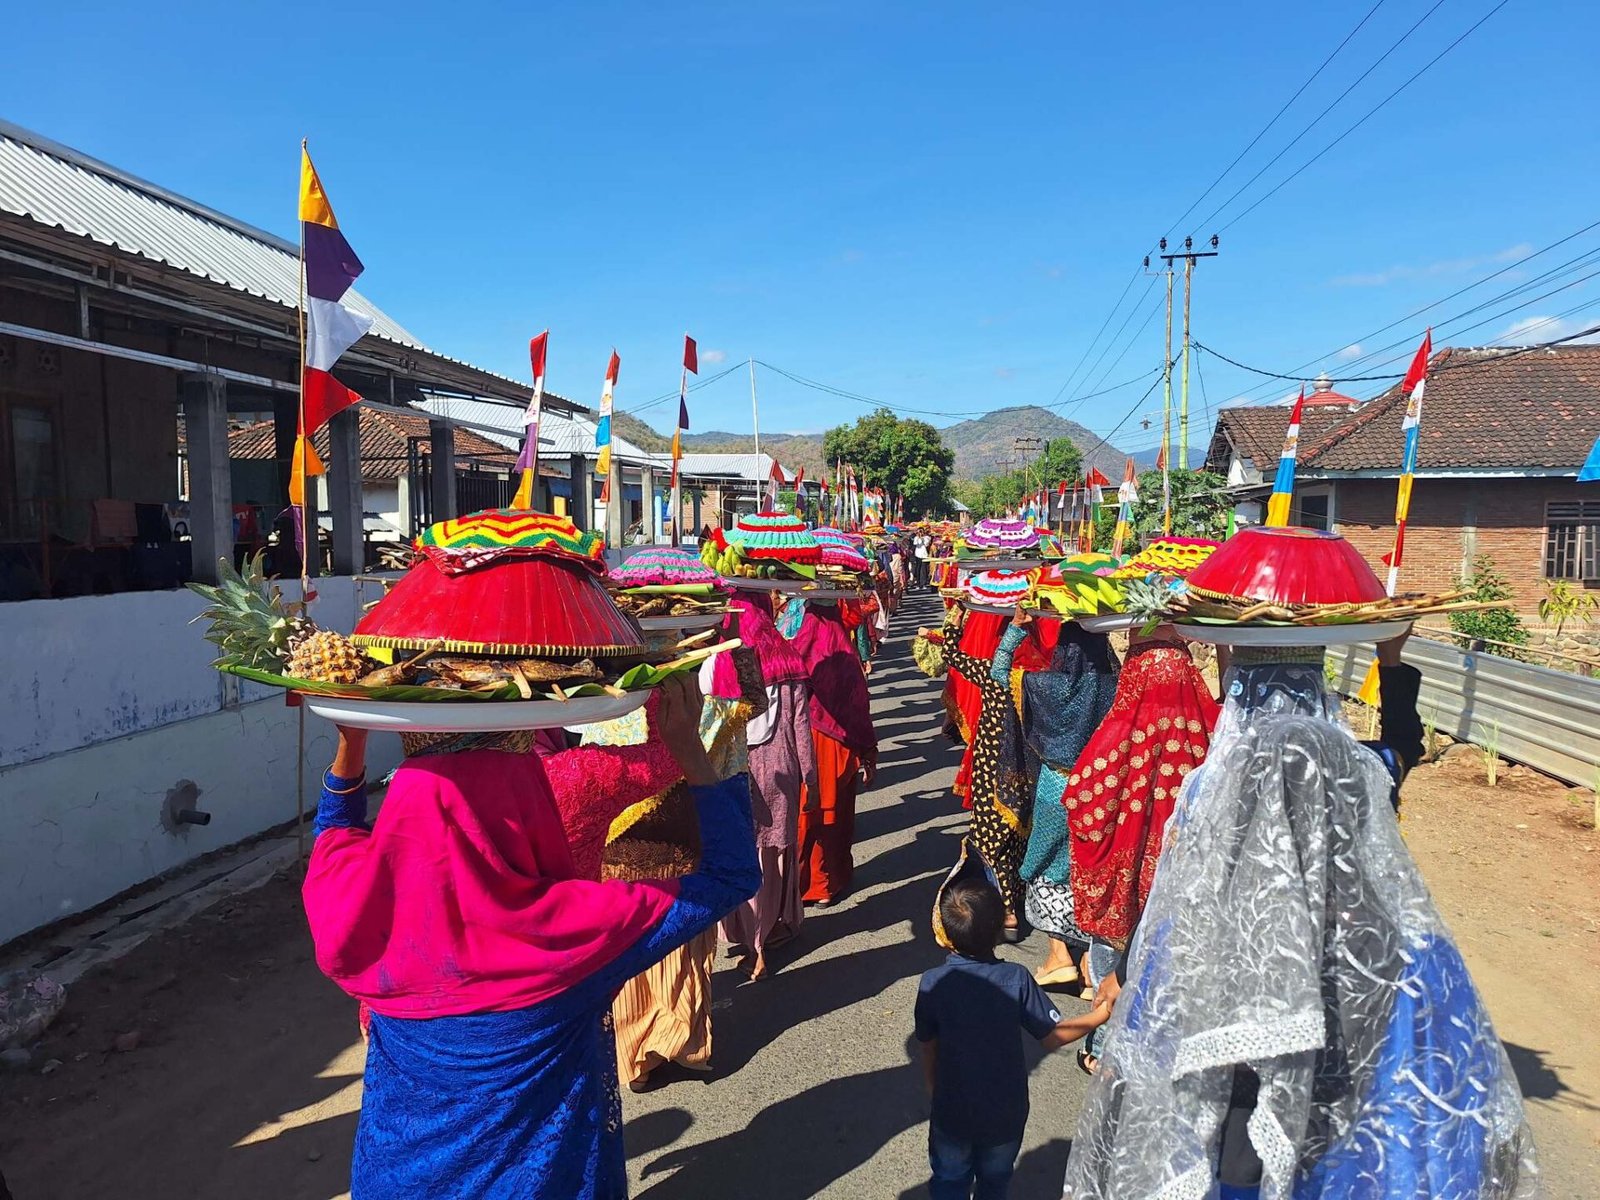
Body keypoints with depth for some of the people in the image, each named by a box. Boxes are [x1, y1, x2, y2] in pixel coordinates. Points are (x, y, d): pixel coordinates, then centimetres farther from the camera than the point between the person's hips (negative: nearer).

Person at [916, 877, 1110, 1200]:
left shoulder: (933, 983, -21)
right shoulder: (1016, 979, -22)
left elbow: (929, 1052, -9)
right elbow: (1054, 1036, -14)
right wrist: (1099, 1015, 1)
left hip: (952, 1111, 0)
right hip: (1006, 1112, 1)